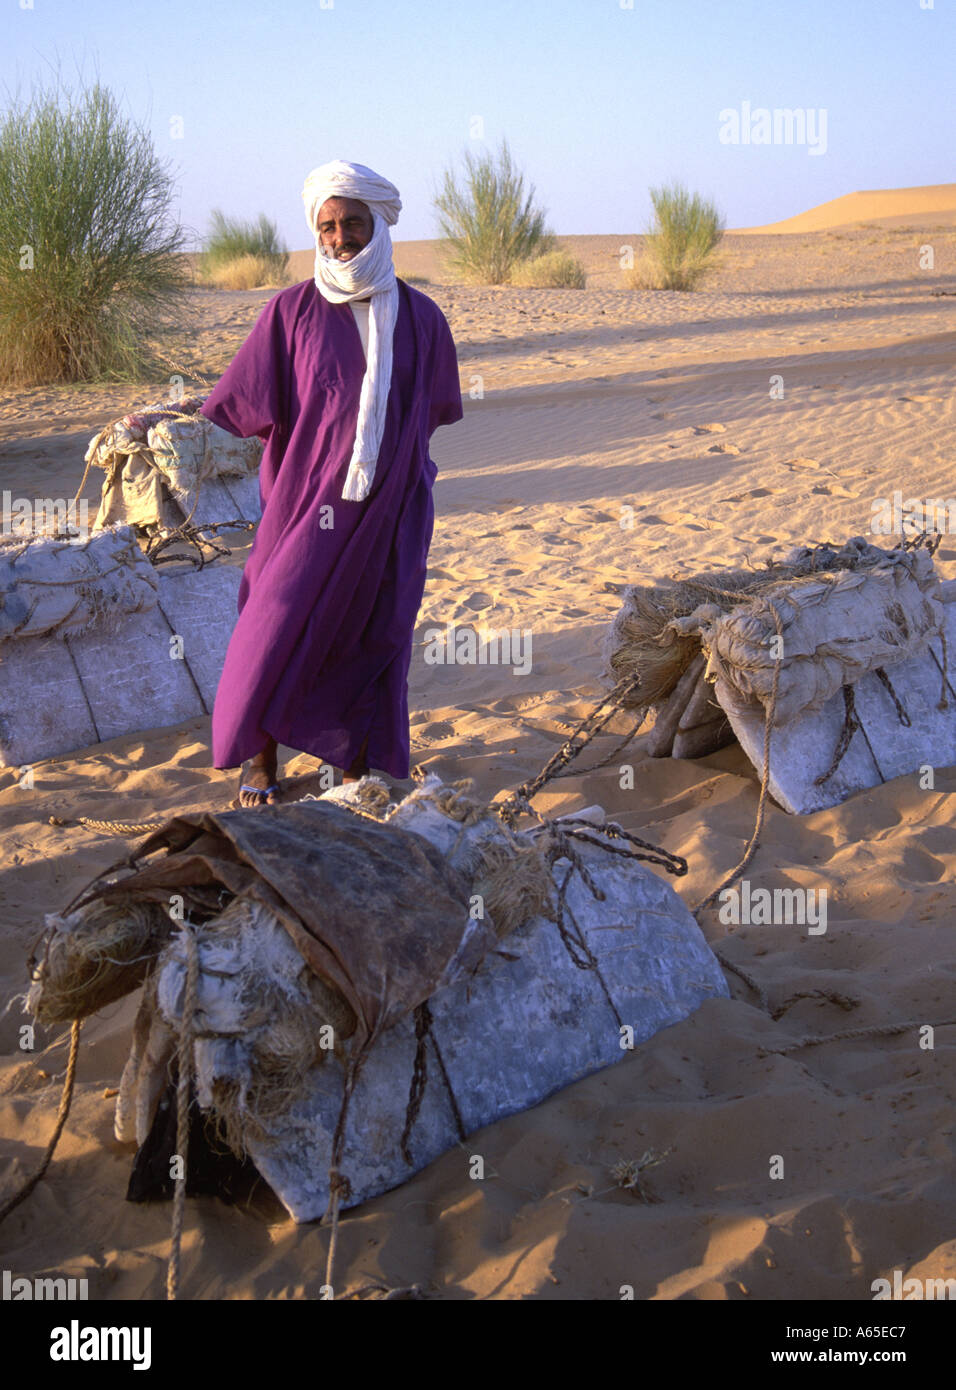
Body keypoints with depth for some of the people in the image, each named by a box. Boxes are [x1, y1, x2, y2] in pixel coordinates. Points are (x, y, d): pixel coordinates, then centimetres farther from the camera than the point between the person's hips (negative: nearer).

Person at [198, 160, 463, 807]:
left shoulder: (419, 316, 2)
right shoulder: (293, 311, -3)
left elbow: (432, 411, 14)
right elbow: (243, 405, -2)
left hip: (389, 510, 2)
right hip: (308, 504, -2)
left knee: (372, 637, 7)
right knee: (279, 630, -3)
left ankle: (357, 769, 21)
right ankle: (260, 761, 15)